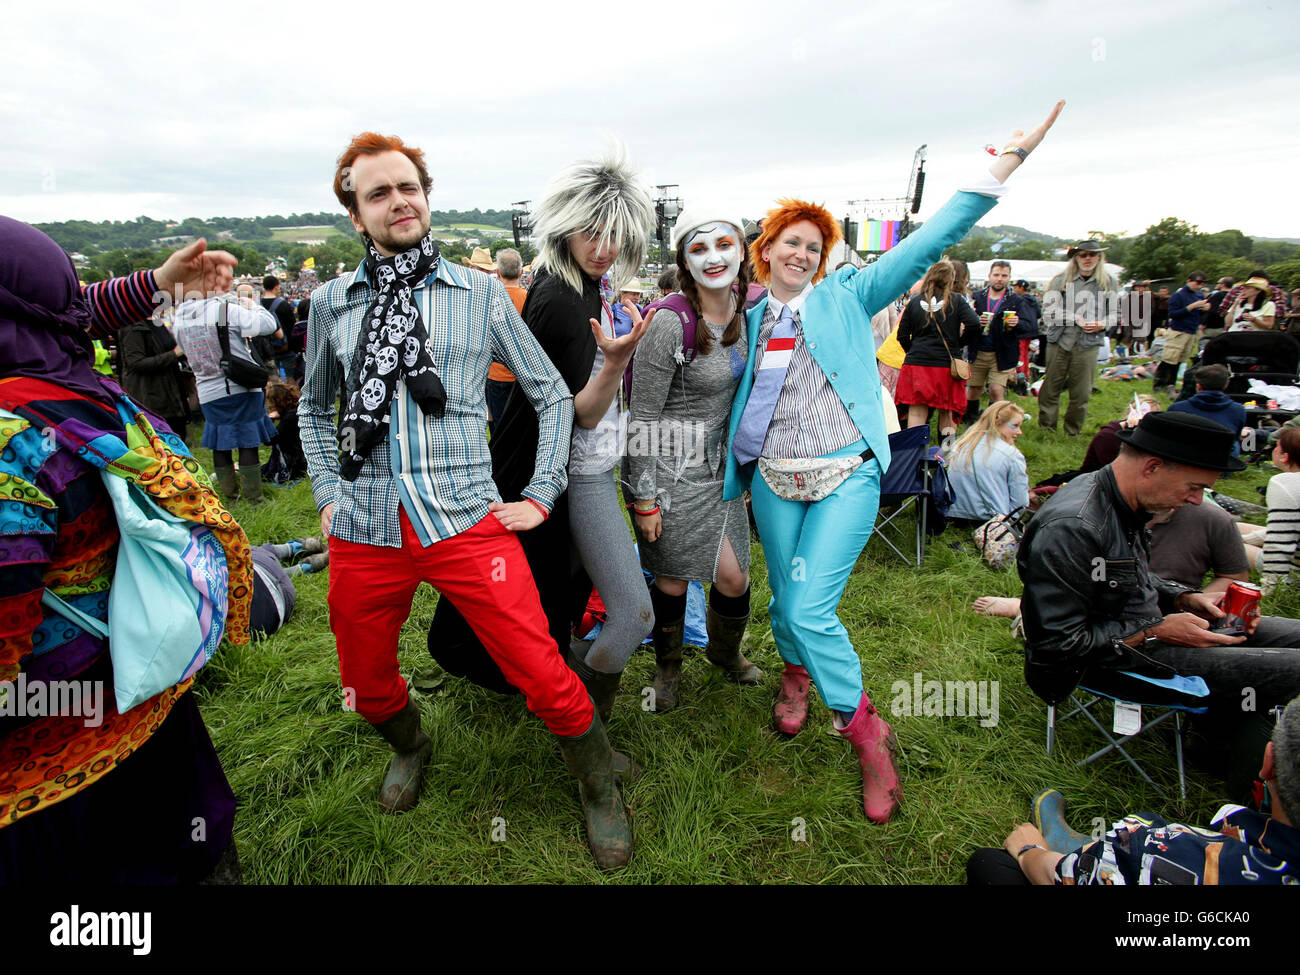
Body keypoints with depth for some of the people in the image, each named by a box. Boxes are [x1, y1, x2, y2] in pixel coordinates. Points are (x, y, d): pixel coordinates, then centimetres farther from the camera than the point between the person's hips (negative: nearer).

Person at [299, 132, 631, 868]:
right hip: (365, 531, 3)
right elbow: (314, 408, 22)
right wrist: (328, 495, 11)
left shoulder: (482, 294, 4)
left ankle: (600, 790, 21)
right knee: (366, 685, 18)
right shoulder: (331, 304, 9)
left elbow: (553, 395, 8)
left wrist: (542, 493, 0)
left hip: (467, 523, -3)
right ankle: (412, 747, 53)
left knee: (543, 676, -7)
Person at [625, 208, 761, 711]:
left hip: (718, 462, 6)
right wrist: (643, 497, -15)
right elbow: (642, 417, -16)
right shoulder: (671, 323, -20)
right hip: (670, 469, -6)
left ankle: (725, 652, 41)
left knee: (733, 576, 9)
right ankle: (668, 666, 35)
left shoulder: (740, 310, 3)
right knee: (673, 575, 8)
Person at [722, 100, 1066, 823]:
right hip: (775, 482, 3)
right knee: (786, 600, 12)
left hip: (845, 478, -3)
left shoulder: (844, 298, 2)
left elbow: (927, 244, -6)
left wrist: (1007, 165, -11)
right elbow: (736, 393, 18)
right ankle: (798, 674, 47)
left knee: (811, 609, -12)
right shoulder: (749, 320, 9)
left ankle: (866, 731, 12)